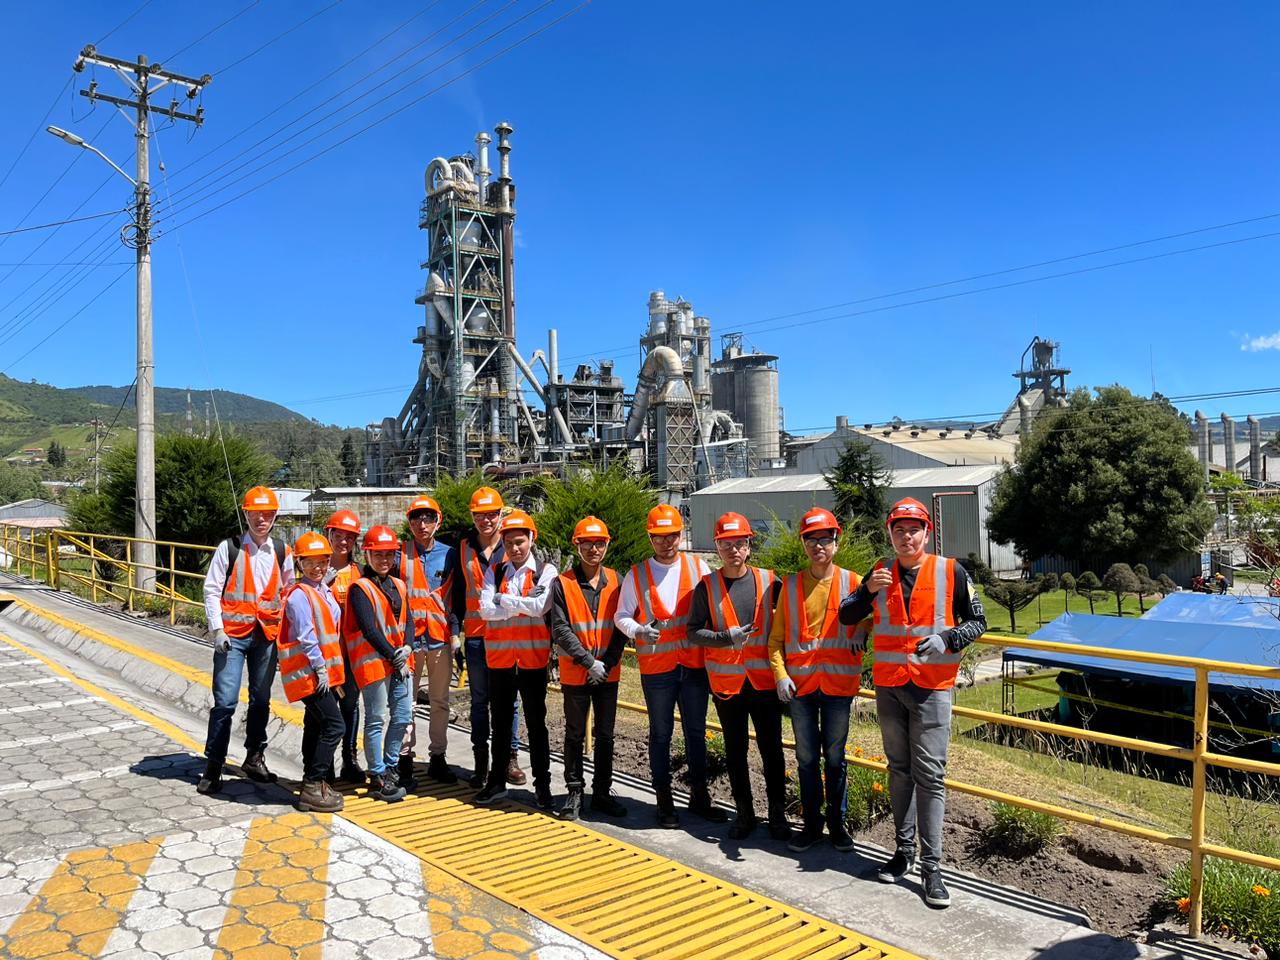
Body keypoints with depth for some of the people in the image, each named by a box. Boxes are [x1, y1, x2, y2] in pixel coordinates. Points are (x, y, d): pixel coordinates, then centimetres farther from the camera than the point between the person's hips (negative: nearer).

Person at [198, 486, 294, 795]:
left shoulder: (282, 552, 6)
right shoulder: (229, 548, -3)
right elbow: (212, 590, -3)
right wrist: (217, 629, -10)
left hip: (268, 635, 3)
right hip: (233, 634, -3)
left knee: (261, 700, 13)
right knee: (225, 701, -5)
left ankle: (254, 758, 28)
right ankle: (213, 766, 6)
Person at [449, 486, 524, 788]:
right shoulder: (463, 549, 8)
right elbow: (457, 593, 12)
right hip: (475, 635, 2)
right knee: (479, 699, 8)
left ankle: (510, 756, 14)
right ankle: (481, 760, 16)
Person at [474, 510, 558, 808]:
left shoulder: (546, 572, -3)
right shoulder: (494, 572, 5)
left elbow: (541, 607, -20)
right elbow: (486, 610, -9)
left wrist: (504, 599, -10)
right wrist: (522, 605, -15)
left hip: (533, 658, -3)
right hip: (500, 657, 3)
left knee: (536, 723, 6)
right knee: (500, 722, 14)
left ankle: (542, 784, 17)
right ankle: (497, 781, 27)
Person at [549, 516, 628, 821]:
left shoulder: (616, 582, 2)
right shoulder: (562, 583, -7)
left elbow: (622, 627, 1)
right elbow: (560, 630, -11)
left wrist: (608, 662, -10)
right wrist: (589, 661, -16)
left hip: (608, 673, 3)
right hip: (575, 673, -2)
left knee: (605, 735, 11)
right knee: (575, 735, 9)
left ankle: (602, 792, 23)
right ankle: (575, 793, 21)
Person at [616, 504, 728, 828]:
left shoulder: (698, 567, 3)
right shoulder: (636, 575, 1)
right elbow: (622, 615, 3)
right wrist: (638, 631, -17)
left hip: (694, 664, 1)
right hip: (656, 667, -1)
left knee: (696, 732, 12)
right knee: (661, 734, 8)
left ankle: (699, 795, 26)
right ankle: (664, 800, 20)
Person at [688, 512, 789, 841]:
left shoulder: (769, 581, -1)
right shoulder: (707, 586, -1)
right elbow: (694, 632, -3)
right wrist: (725, 637, -19)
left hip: (764, 679, 0)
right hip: (726, 681, 1)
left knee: (772, 749, 6)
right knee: (735, 751, 12)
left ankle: (777, 814, 21)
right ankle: (744, 813, 26)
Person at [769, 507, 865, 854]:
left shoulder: (852, 582, -1)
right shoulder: (790, 585, 2)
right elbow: (776, 637, 4)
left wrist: (861, 635, -9)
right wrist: (780, 674, -8)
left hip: (838, 683, -1)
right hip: (799, 683, 1)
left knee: (835, 757, 10)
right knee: (806, 757, 10)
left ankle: (838, 823, 24)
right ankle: (811, 823, 22)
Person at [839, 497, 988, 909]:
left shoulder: (950, 572, -4)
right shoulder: (881, 573, 4)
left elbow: (977, 622, 2)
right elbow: (845, 617, 7)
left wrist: (947, 639, -17)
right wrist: (868, 591, -12)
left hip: (932, 687, -3)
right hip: (889, 686, 3)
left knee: (929, 775, -3)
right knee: (899, 770, 14)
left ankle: (931, 867, 4)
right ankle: (904, 849, 28)